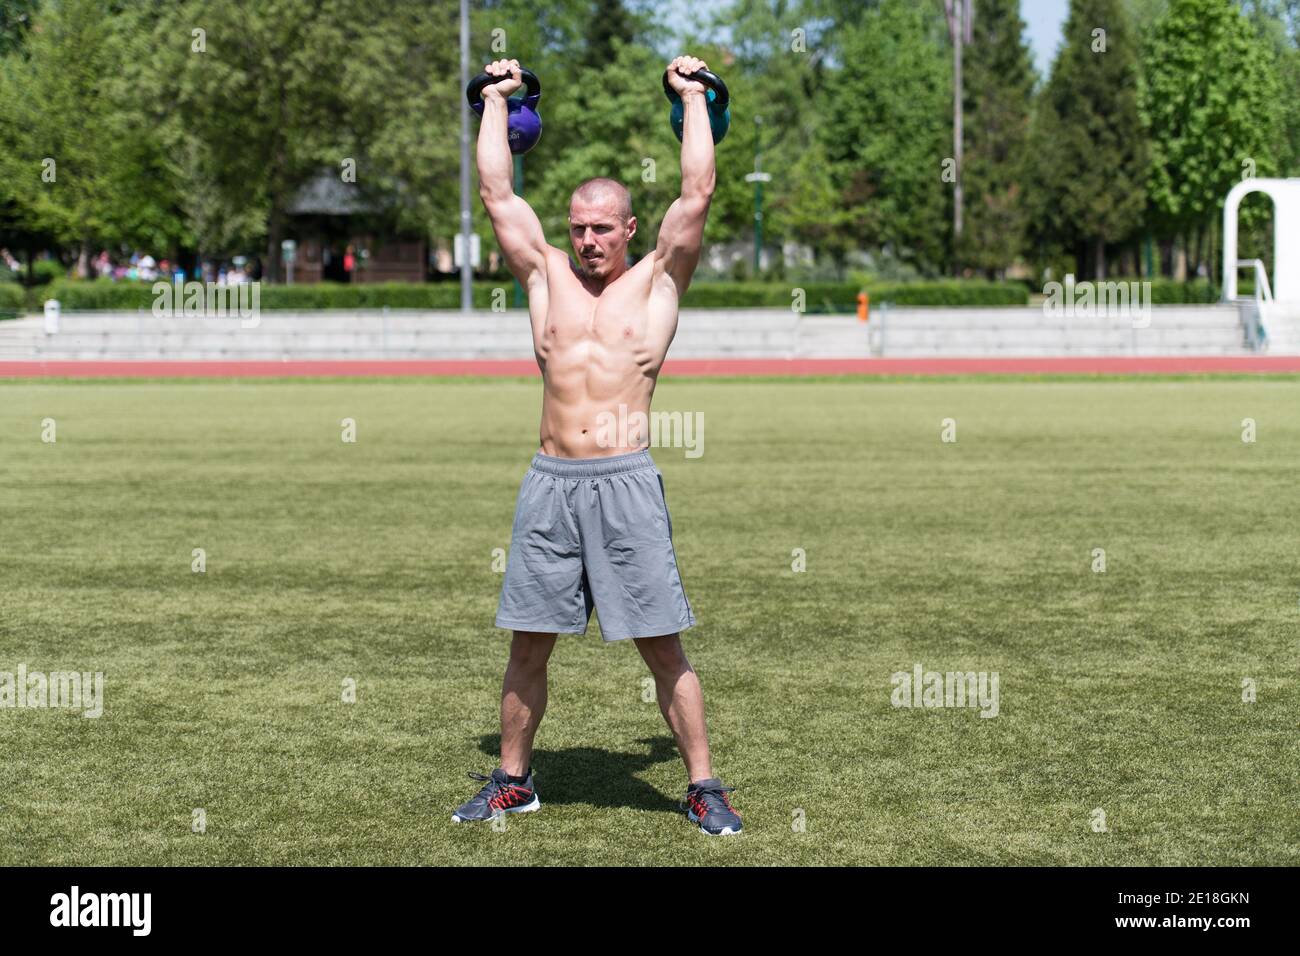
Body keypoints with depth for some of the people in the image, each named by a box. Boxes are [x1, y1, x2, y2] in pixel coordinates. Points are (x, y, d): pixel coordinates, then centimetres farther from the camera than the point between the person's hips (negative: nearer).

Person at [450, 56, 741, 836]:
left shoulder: (657, 281, 6)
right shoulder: (547, 275, 13)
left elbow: (698, 189, 1)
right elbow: (496, 190, 15)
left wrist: (694, 97, 7)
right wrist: (498, 100, 19)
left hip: (626, 481, -3)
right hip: (550, 481, 3)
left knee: (664, 647, -1)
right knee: (529, 644, 8)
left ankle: (704, 786, 6)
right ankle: (514, 780, 21)